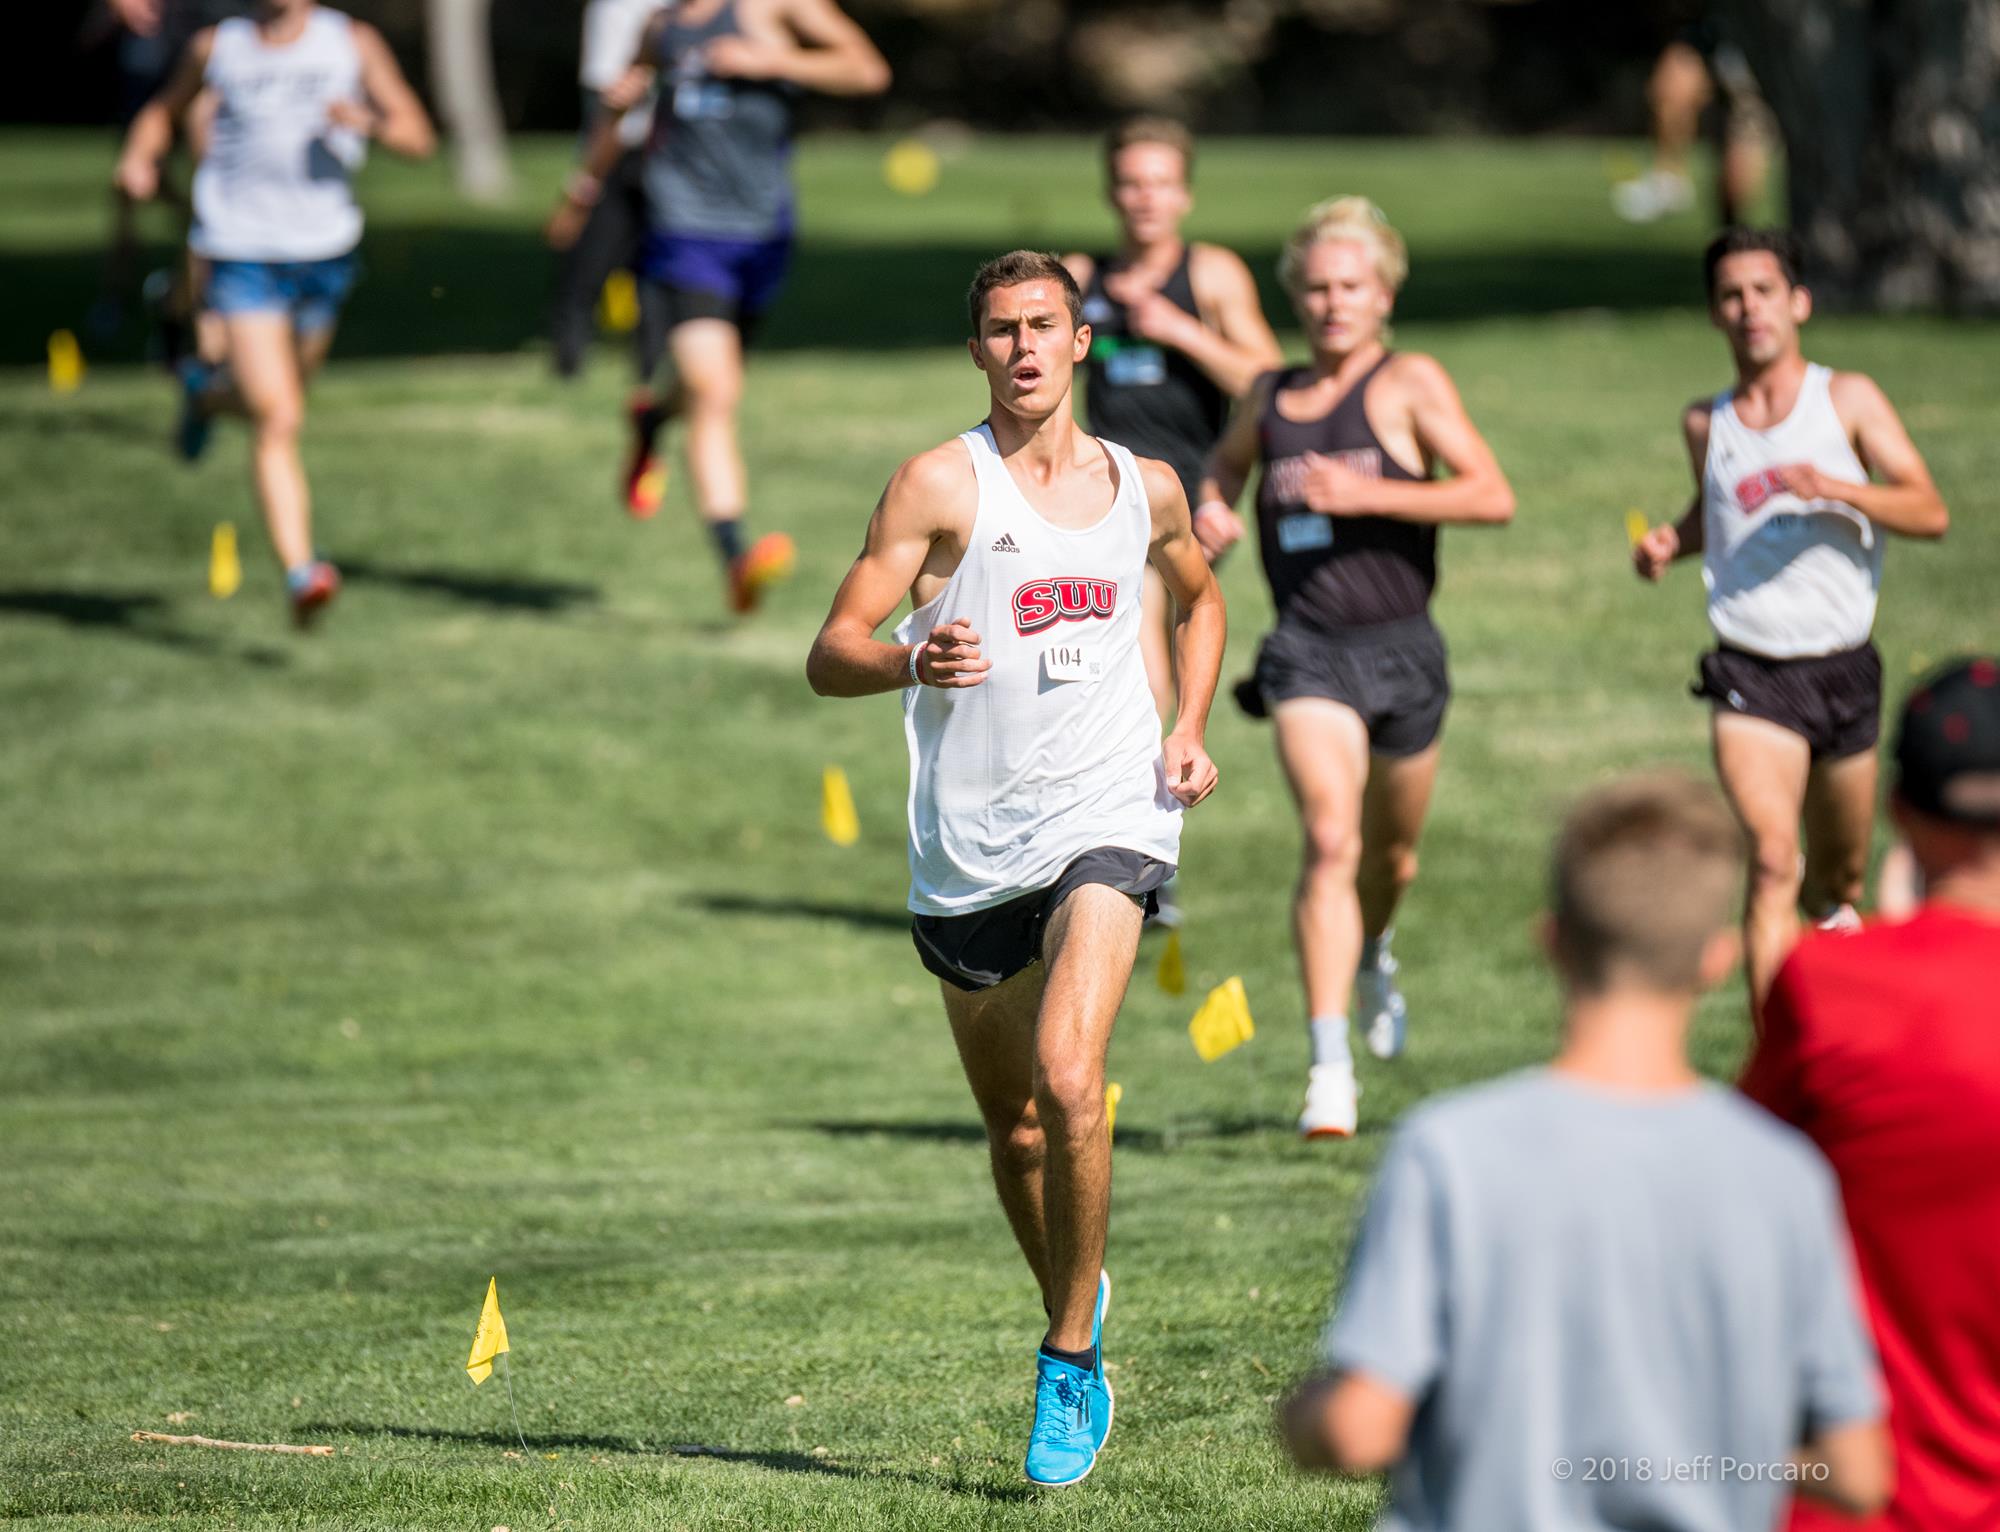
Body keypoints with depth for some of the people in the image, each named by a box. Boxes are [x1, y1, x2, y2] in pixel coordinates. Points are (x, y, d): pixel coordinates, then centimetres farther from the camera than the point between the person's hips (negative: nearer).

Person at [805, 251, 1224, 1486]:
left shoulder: (1146, 489, 8)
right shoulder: (943, 483, -3)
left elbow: (1199, 598, 30)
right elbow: (830, 655, -8)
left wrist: (1189, 730, 13)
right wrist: (912, 662, -30)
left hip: (1105, 818, 0)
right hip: (971, 842, 0)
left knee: (1068, 1080, -22)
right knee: (1014, 1130, 12)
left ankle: (1071, 1362, -11)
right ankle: (1079, 1296, 40)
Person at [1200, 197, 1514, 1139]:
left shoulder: (1410, 384, -3)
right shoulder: (1273, 399, 10)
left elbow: (1494, 497, -13)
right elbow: (1224, 465, 32)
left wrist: (1366, 494, -20)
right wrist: (1210, 511, 8)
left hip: (1401, 646, 0)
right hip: (1309, 649, 0)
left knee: (1391, 852, 17)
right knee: (1330, 840, -19)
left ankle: (1373, 957, 54)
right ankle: (1329, 1066, -21)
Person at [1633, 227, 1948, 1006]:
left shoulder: (1847, 400, 0)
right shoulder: (1706, 422, 6)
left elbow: (1930, 512, -9)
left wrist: (1833, 488, -25)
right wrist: (1671, 544, 5)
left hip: (1843, 671, 1)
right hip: (1750, 675, -1)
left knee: (1839, 876, 14)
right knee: (1771, 861, -20)